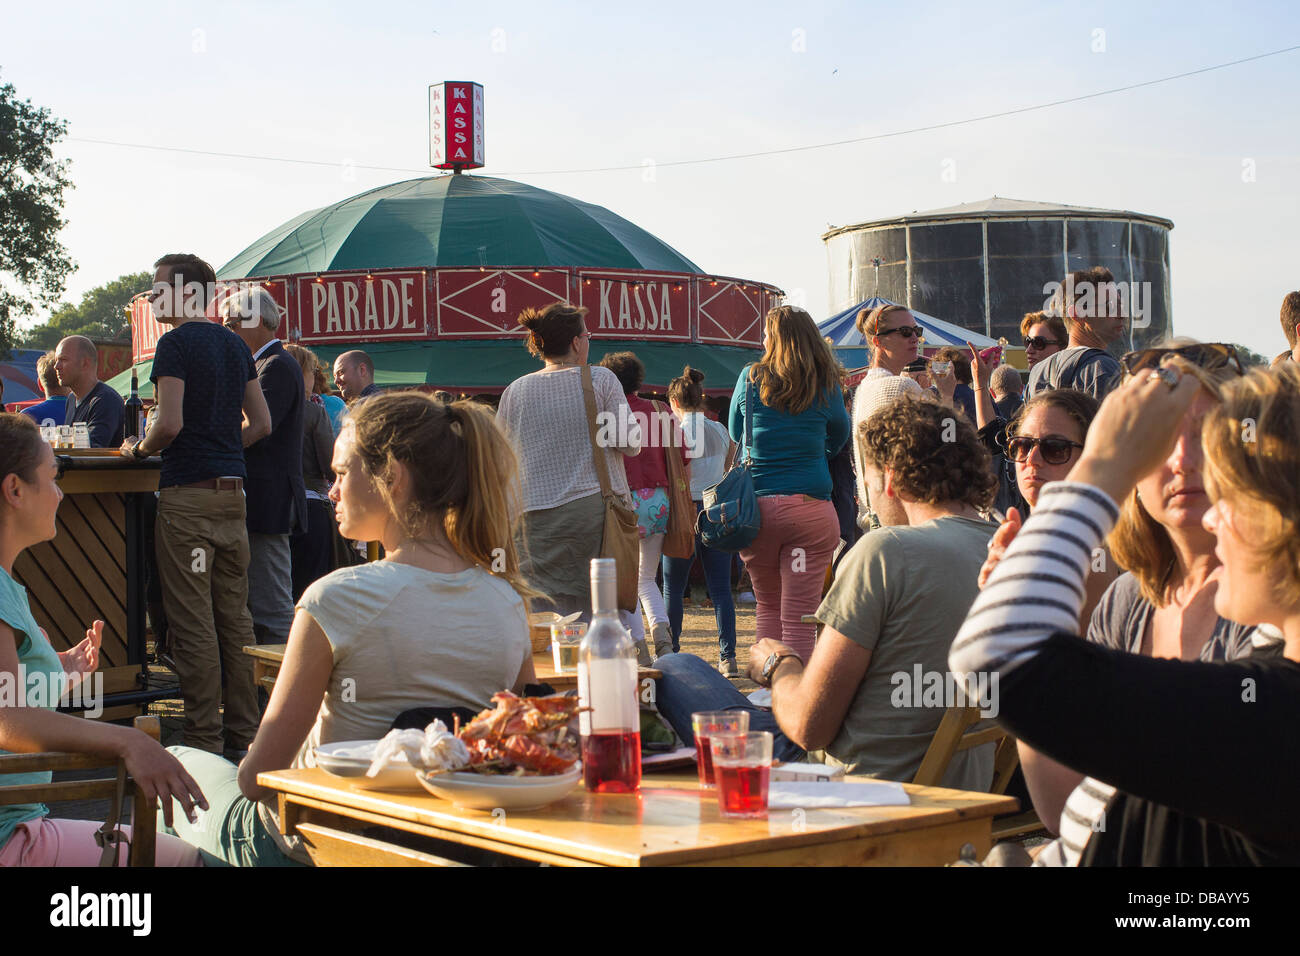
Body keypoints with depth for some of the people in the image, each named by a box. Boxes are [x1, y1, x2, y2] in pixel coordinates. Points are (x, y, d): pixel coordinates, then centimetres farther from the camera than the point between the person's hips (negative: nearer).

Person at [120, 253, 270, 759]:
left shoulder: (176, 344, -9)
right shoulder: (236, 345, 15)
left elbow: (170, 423, -18)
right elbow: (261, 424, 15)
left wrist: (139, 450, 0)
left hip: (187, 494, -8)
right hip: (232, 490, 8)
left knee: (193, 622, -3)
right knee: (235, 616, 11)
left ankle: (204, 737, -1)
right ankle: (244, 731, 15)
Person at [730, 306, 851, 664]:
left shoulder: (751, 378, 1)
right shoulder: (826, 386, 0)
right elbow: (839, 439, 16)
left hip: (755, 508, 1)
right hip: (810, 507, -1)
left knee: (767, 607, 17)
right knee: (799, 616, 0)